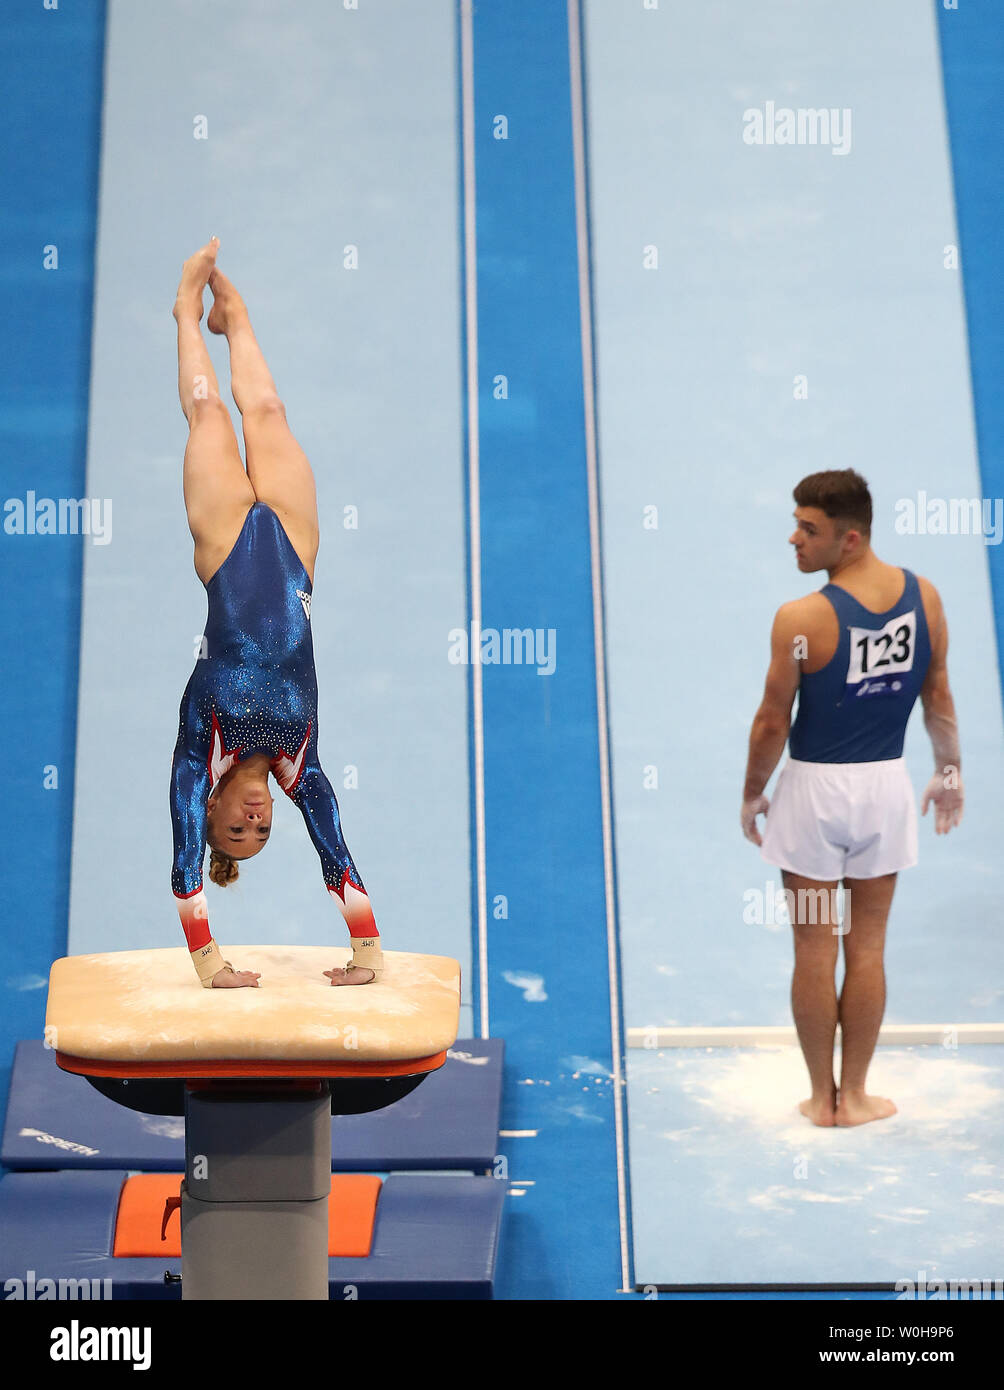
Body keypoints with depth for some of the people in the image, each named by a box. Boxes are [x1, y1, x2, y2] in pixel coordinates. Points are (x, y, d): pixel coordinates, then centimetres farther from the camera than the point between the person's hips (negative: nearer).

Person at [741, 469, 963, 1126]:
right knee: (867, 950, 14)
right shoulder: (924, 596, -5)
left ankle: (823, 1097, 21)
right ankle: (855, 1095, 25)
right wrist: (950, 771, 17)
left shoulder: (801, 619, -19)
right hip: (886, 784, 4)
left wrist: (753, 795, 1)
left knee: (815, 954, 9)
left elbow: (773, 721, -13)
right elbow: (939, 696, 4)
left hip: (816, 786, -4)